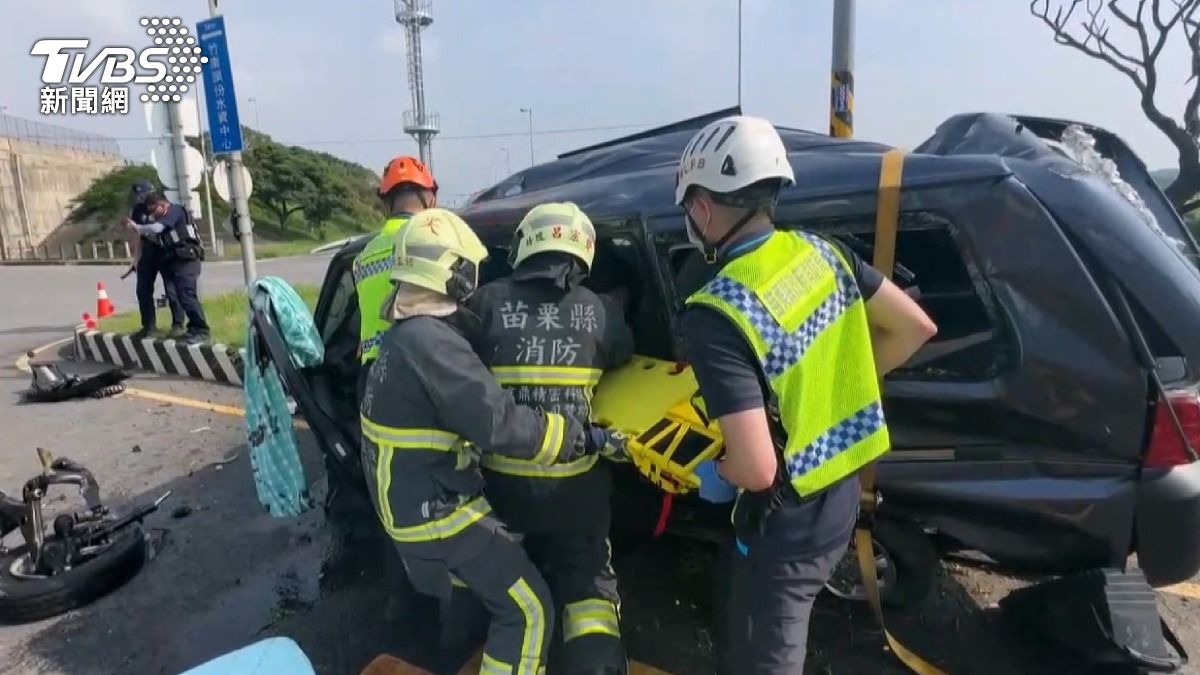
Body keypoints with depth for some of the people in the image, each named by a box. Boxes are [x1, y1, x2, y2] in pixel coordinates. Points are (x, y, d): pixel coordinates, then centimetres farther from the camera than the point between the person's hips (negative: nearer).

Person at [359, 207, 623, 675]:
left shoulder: (405, 335, 6)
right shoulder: (431, 342, -27)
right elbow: (501, 425, -32)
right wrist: (583, 437, -22)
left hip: (409, 504, 10)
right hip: (438, 511, -10)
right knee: (529, 613, -1)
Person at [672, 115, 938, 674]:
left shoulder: (717, 314, -28)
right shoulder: (822, 252, -5)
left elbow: (757, 469, -30)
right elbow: (915, 327, 5)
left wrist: (715, 472, -8)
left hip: (786, 522, -7)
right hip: (840, 498, 8)